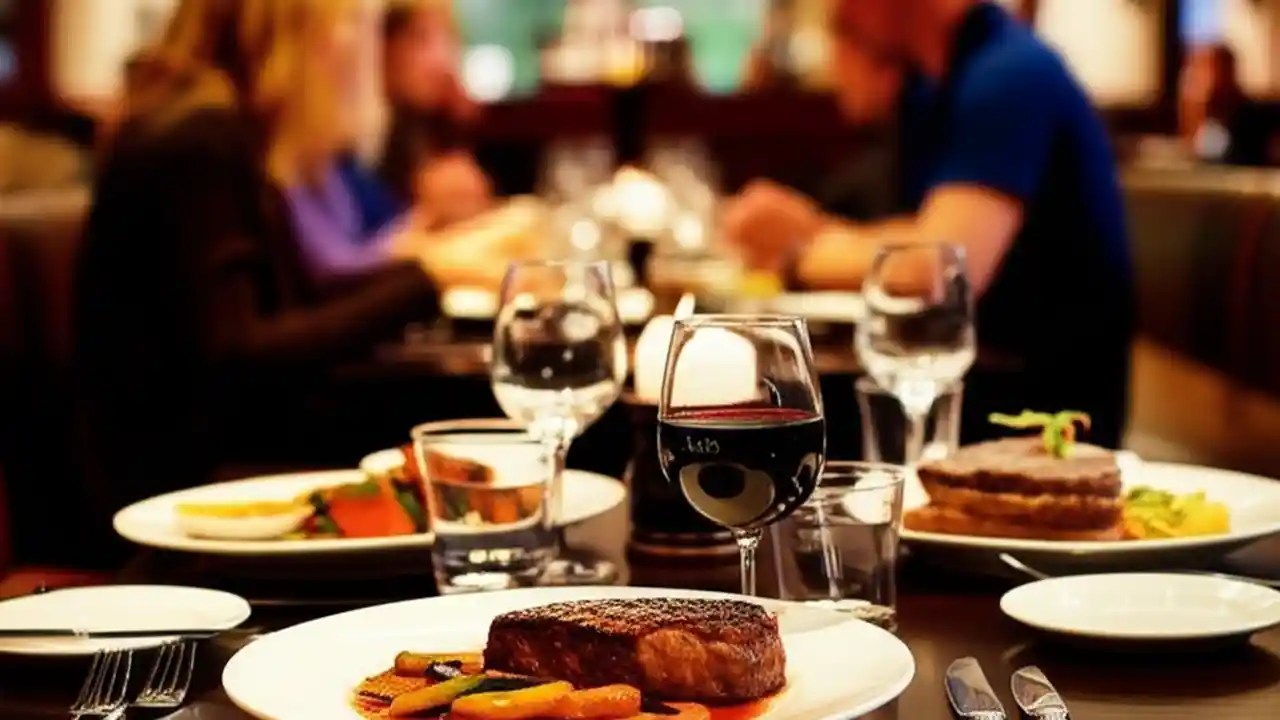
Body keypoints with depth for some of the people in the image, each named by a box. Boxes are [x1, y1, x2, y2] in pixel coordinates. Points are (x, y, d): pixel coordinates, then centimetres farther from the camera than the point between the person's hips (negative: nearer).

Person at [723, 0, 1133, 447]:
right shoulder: (930, 81, 11)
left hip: (1045, 404, -8)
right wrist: (818, 229, -5)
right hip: (977, 380, 8)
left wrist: (801, 250, -11)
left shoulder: (1010, 76, -19)